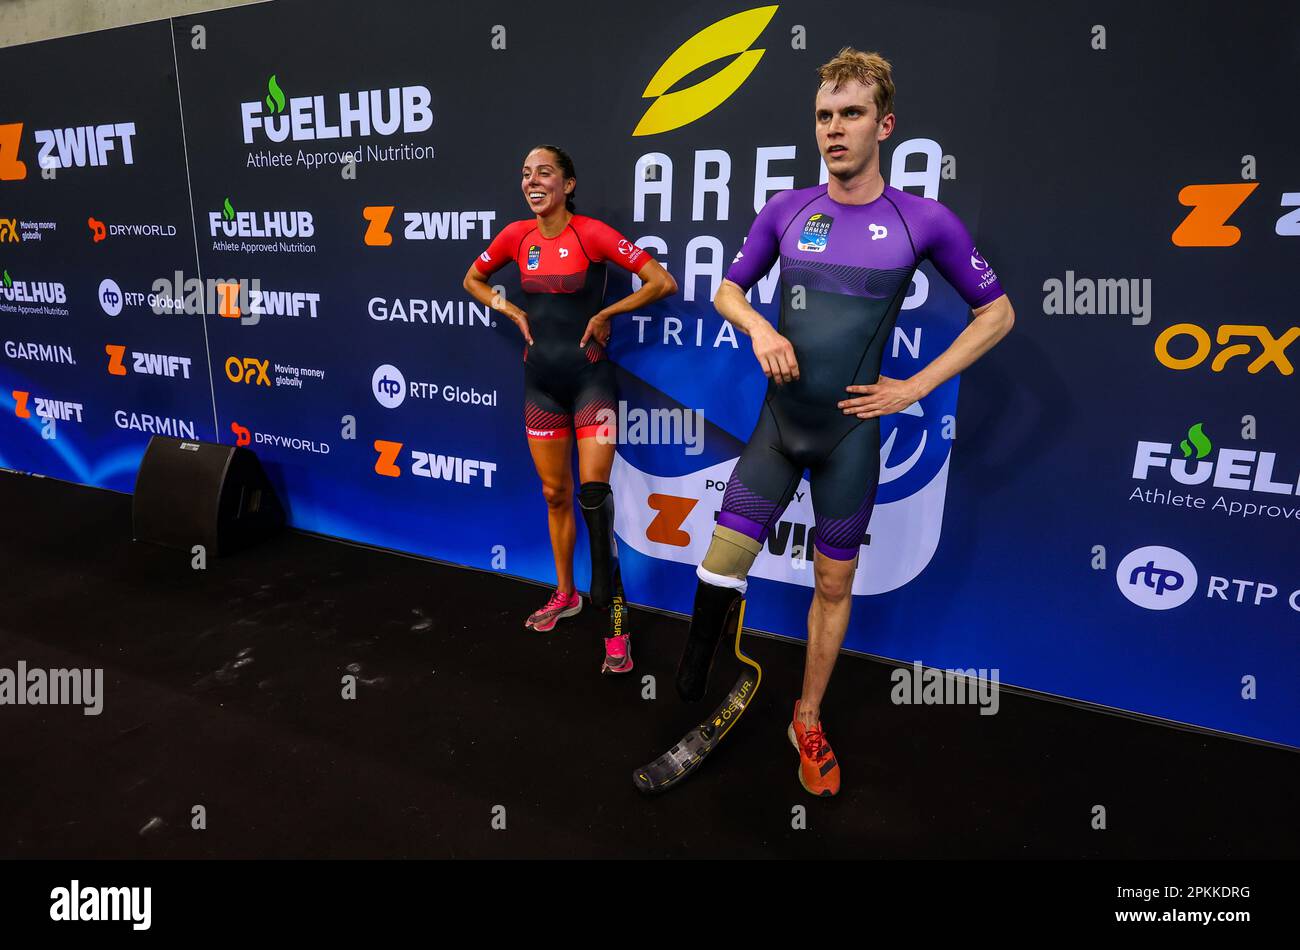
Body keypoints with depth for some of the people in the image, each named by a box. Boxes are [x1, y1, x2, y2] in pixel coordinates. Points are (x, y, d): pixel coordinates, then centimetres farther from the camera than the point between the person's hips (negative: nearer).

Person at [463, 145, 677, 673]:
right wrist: (514, 312, 6)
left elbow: (662, 283, -11)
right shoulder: (517, 236, 3)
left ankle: (615, 623, -5)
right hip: (541, 382, 5)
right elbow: (473, 281, 21)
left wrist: (604, 315, -7)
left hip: (589, 378, -5)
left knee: (593, 494, -13)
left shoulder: (591, 233, -10)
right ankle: (565, 595, 30)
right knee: (554, 493, 12)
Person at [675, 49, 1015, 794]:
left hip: (852, 431, -1)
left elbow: (997, 313, 3)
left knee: (835, 583, 9)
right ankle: (693, 697, 18)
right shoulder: (787, 210, 0)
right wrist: (759, 328, -10)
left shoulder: (925, 221, -6)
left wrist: (915, 387, -5)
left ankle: (809, 723, 29)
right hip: (780, 422, 2)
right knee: (724, 562, -4)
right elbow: (729, 290, 13)